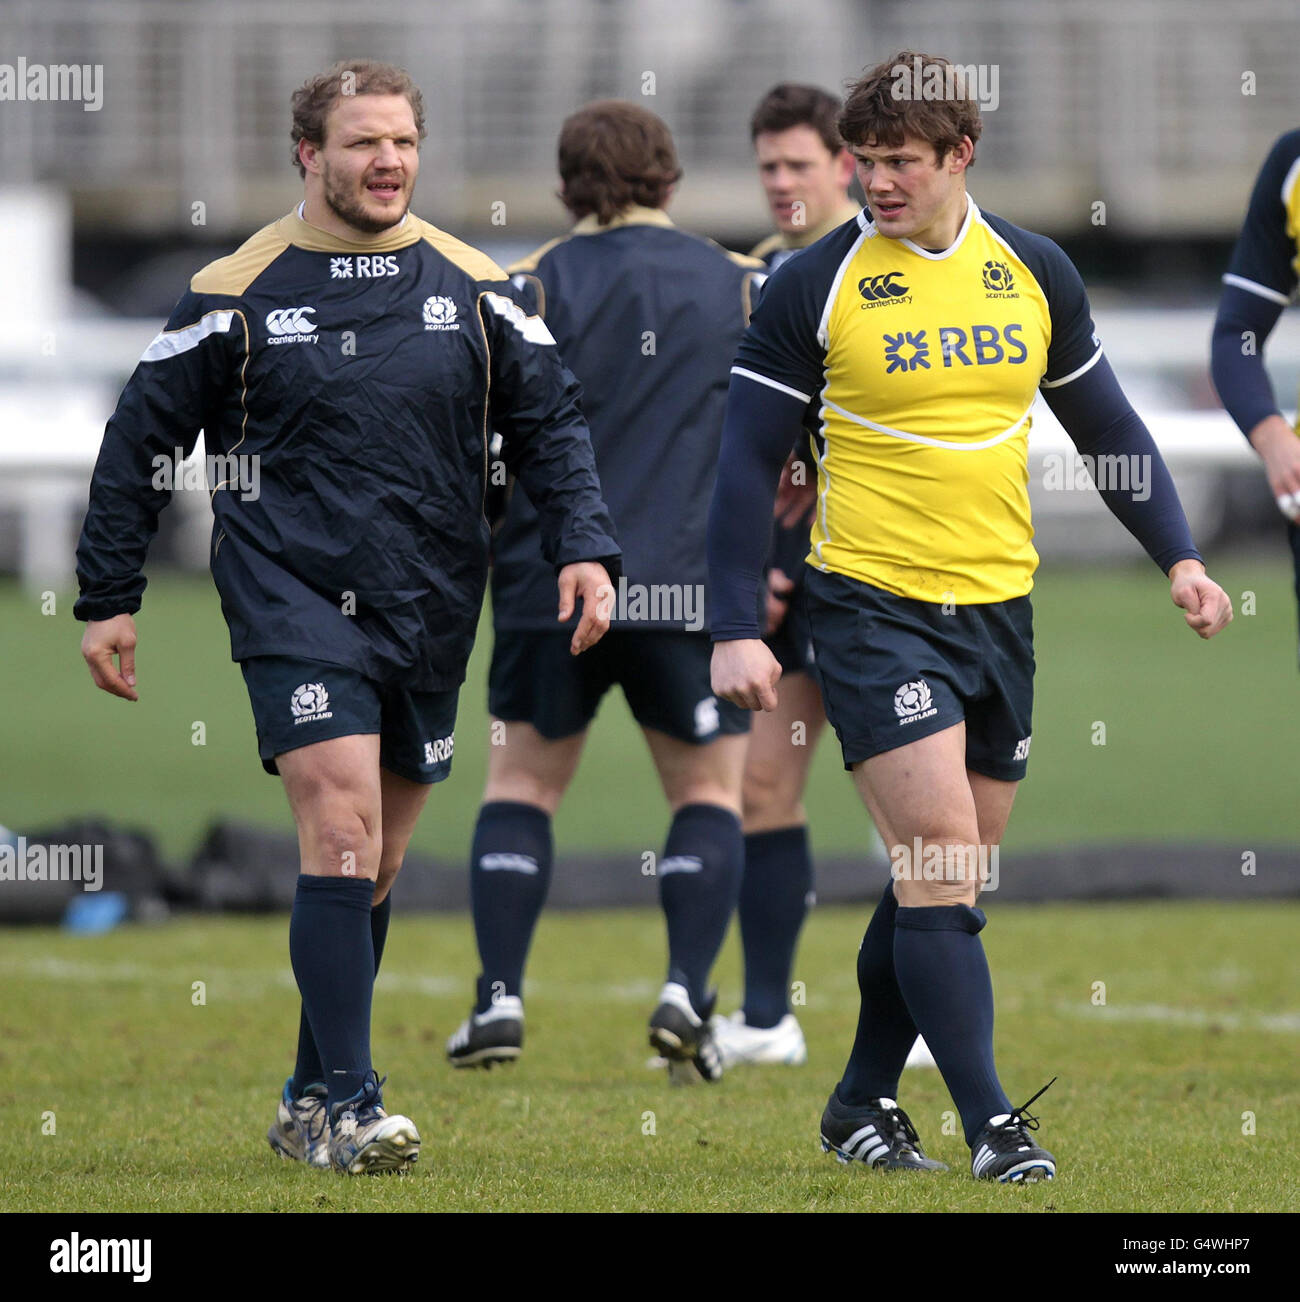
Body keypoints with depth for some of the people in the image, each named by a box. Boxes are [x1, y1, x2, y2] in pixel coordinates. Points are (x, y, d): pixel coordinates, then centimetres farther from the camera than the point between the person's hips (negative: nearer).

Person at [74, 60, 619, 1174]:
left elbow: (550, 423, 11)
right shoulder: (237, 293, -1)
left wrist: (585, 548, -5)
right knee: (342, 826, -18)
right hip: (292, 592, -4)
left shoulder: (476, 288, 7)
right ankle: (348, 1104, -17)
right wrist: (108, 601, 4)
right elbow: (139, 440, 5)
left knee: (379, 862, 9)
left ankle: (312, 1103, 22)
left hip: (429, 612, 4)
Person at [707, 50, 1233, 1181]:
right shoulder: (814, 287, -6)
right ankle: (992, 1124, -13)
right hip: (874, 607, -4)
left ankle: (863, 1103, 24)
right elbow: (749, 460, -3)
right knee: (939, 867, -13)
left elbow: (1106, 424, 16)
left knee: (945, 881, 10)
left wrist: (1177, 553, 6)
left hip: (999, 608, 5)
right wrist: (735, 629, -10)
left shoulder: (1036, 272, 6)